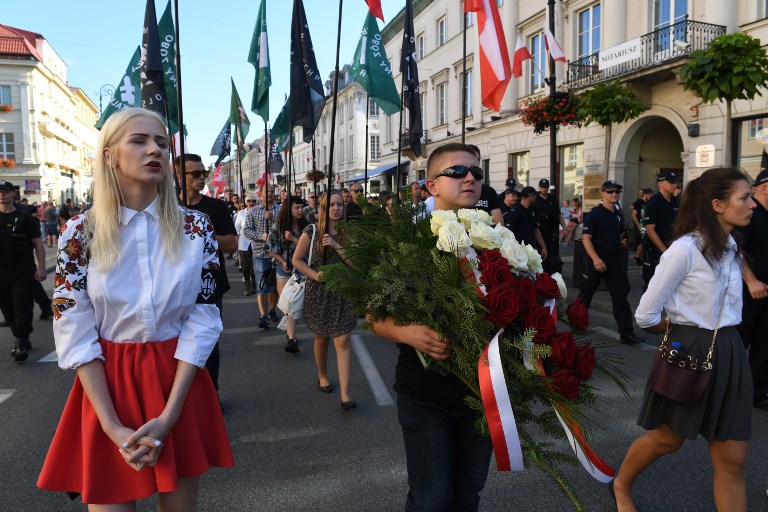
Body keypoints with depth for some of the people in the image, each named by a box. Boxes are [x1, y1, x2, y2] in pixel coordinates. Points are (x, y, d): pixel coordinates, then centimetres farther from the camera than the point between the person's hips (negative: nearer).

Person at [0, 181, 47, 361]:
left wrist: (41, 267, -10)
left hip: (23, 270, -4)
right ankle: (22, 340, 21)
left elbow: (38, 244, -1)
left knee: (22, 307, -9)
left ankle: (21, 343, -6)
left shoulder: (24, 218, 1)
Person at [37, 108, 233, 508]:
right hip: (107, 384, -1)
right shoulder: (80, 233, -5)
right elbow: (75, 335, -7)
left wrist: (168, 417, -13)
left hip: (179, 383, 1)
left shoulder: (195, 228, -4)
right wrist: (114, 427, -14)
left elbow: (202, 322, -7)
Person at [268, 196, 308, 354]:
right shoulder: (278, 226, -1)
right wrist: (282, 261, -8)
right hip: (284, 268, -1)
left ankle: (291, 336, 19)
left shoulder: (305, 227, 2)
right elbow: (271, 248, 3)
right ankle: (292, 338, -10)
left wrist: (293, 239, -15)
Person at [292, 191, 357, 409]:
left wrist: (336, 245, -19)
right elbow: (296, 260, 0)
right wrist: (316, 275, -14)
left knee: (342, 341, -6)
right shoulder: (312, 231, -3)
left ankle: (345, 395, -6)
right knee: (321, 338, 15)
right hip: (318, 292, 0)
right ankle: (322, 375, 41)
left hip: (342, 292, 0)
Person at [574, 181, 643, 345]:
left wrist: (622, 239, 3)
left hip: (615, 260, 5)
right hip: (597, 260, -5)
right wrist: (595, 258, -27)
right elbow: (586, 237, -17)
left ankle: (626, 332, 1)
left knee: (621, 296, 0)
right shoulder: (595, 213, -11)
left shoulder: (619, 214, 10)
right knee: (586, 294, 8)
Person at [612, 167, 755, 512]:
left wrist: (719, 337, 5)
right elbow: (646, 316, -16)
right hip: (689, 354, -6)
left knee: (732, 460, 9)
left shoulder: (731, 249, 6)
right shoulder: (685, 250, -19)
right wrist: (684, 332, 0)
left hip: (729, 354, 7)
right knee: (666, 439, 13)